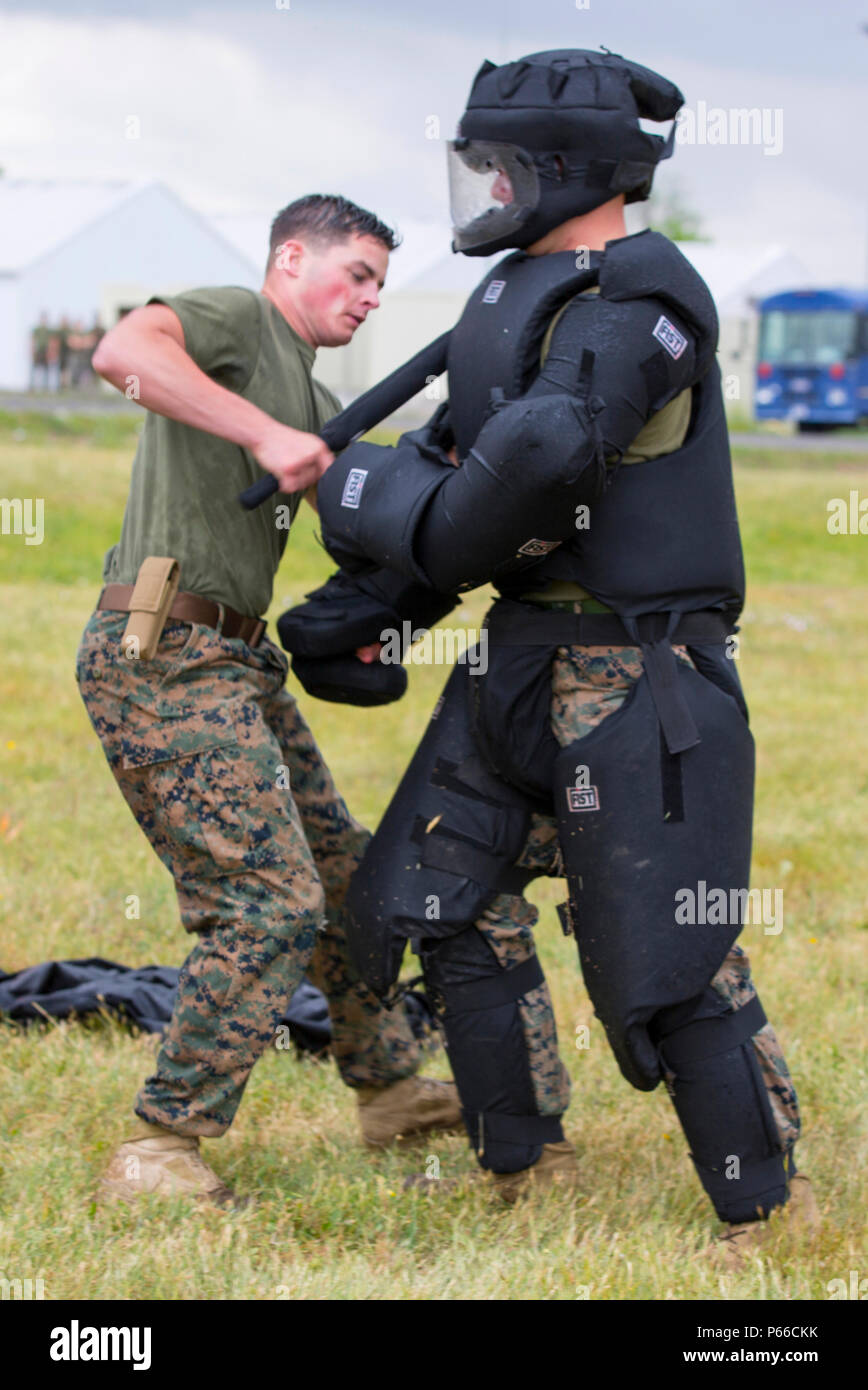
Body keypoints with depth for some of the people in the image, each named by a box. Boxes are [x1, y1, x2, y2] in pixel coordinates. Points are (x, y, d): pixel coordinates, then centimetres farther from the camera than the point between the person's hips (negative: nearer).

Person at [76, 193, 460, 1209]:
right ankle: (158, 1154, -10)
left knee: (338, 876, 19)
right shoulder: (234, 320, -7)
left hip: (233, 663, 10)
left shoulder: (310, 400, 22)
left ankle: (389, 1087, 35)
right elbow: (122, 352, -27)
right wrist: (264, 433, -30)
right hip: (164, 656, -10)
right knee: (269, 903, -14)